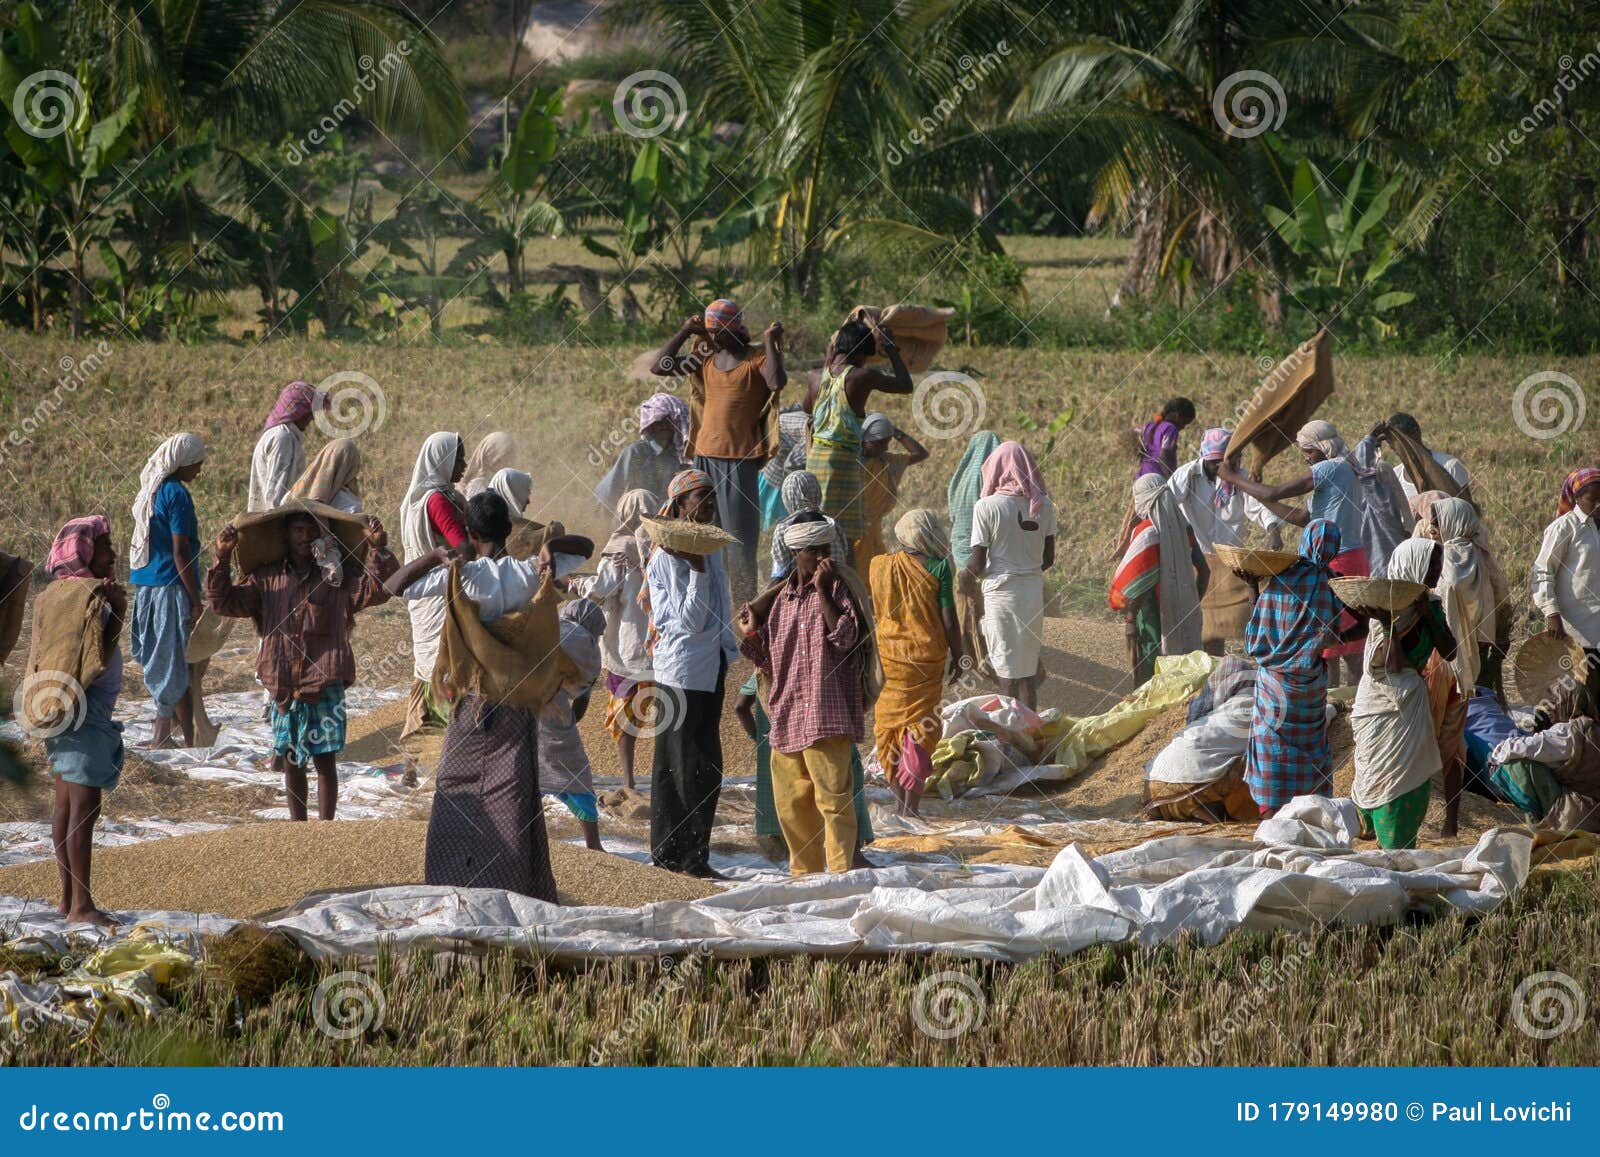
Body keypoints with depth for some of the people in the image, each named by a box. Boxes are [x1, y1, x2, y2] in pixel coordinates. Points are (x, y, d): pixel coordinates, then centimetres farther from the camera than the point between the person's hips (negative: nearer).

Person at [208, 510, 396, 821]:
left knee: (325, 759, -3)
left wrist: (378, 550, -21)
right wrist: (223, 559, -3)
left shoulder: (339, 577, 4)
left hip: (325, 686, -3)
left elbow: (378, 589, -8)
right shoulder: (265, 579, 10)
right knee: (291, 761, 10)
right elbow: (224, 601, 9)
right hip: (282, 687, 3)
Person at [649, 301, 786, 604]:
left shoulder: (756, 359, -4)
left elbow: (778, 382, -24)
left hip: (739, 459, -6)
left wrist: (771, 342, -17)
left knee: (739, 534, -4)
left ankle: (746, 599, -2)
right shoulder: (706, 359, 12)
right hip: (705, 454, 6)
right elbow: (659, 366, 12)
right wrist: (684, 333, 8)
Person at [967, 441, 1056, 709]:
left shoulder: (987, 507, -13)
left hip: (1001, 590, -4)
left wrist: (967, 572, 10)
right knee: (1029, 666, 16)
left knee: (1007, 669, 4)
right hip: (1034, 590, 4)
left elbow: (977, 566, -12)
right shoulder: (1043, 505, -1)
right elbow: (1049, 559, 6)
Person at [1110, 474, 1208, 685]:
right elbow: (1203, 570, 9)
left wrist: (1130, 617, -15)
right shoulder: (1182, 527, 6)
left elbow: (1142, 580, -20)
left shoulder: (1146, 531, -14)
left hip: (1153, 612, -7)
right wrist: (1193, 604, 19)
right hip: (1183, 613, 7)